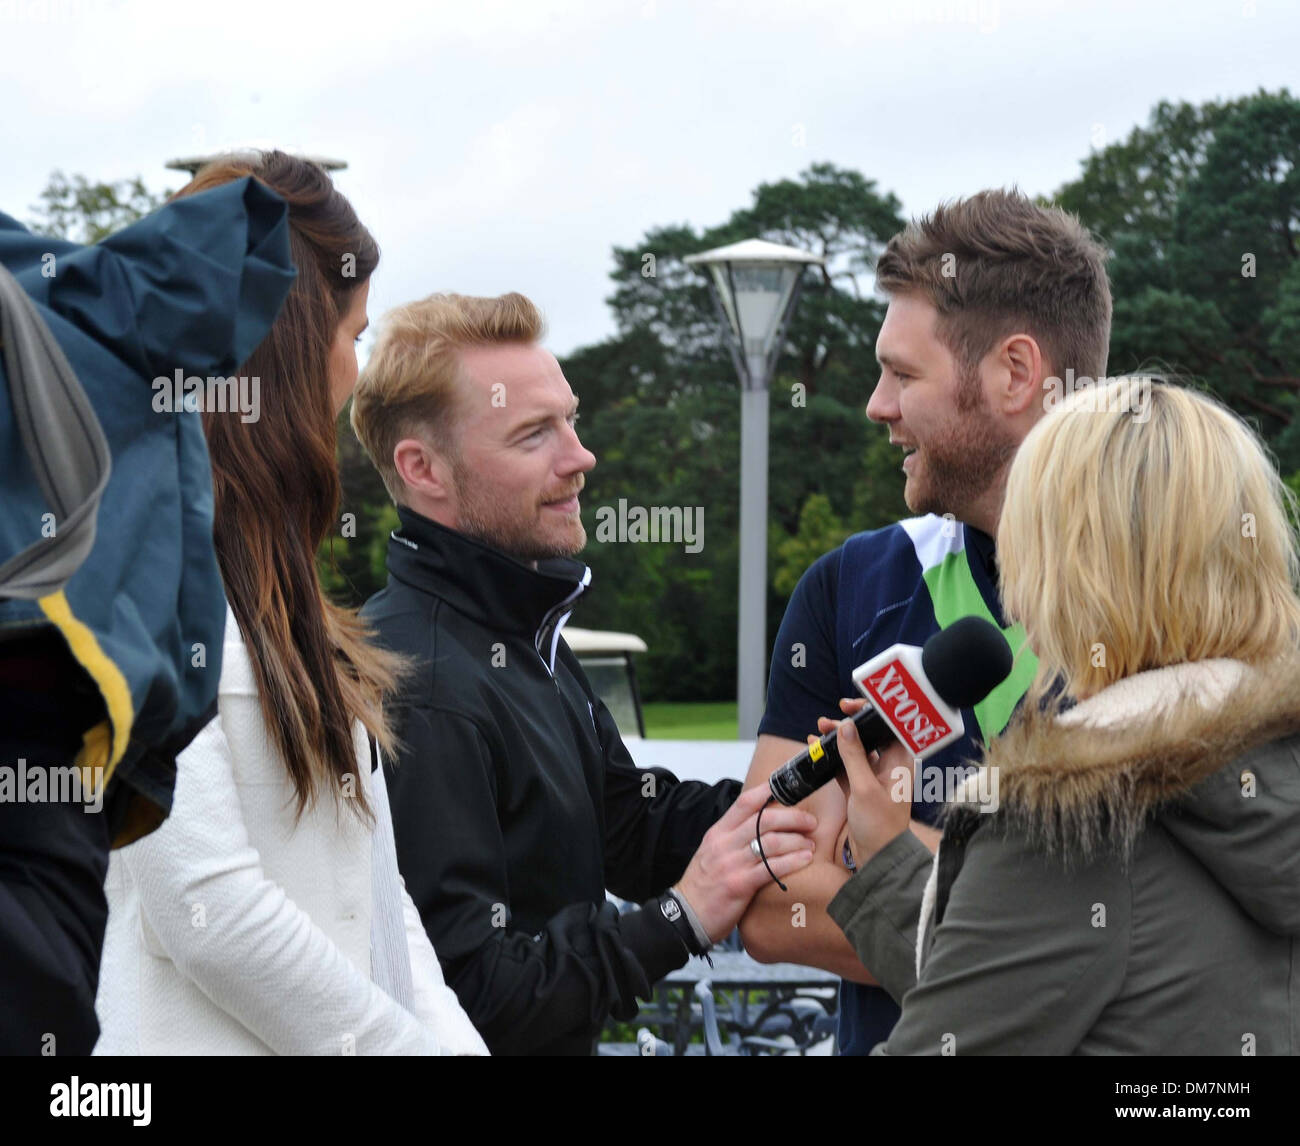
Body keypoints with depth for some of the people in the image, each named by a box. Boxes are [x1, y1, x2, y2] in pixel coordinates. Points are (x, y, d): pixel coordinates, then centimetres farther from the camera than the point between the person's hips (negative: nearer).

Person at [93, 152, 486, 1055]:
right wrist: (413, 1045, -13)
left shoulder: (260, 580, 16)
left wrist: (454, 1037, 1)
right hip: (209, 1041, -8)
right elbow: (207, 909, -20)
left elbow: (359, 864, 13)